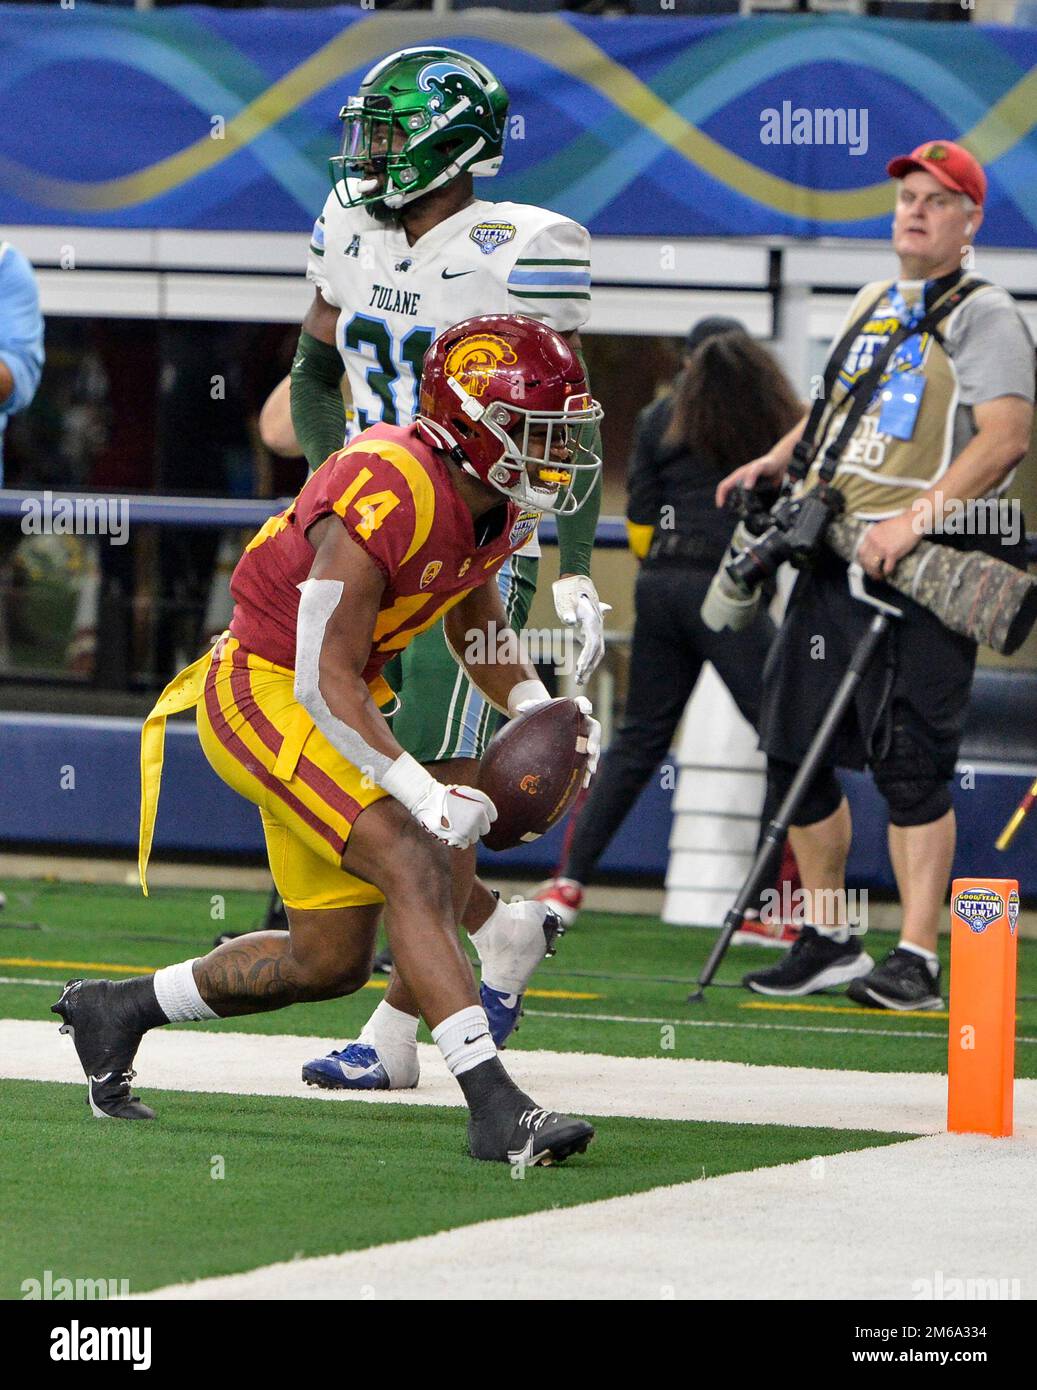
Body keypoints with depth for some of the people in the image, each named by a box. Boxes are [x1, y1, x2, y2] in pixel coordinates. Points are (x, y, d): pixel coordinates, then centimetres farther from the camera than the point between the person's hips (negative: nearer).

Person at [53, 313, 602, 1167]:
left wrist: (540, 714, -1)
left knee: (330, 961, 11)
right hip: (264, 693, -10)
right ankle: (495, 1106, -31)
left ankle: (118, 1010, 30)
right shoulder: (387, 496, -27)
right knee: (413, 865, -25)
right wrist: (426, 798, -30)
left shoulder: (493, 507, 1)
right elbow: (325, 681, -26)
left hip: (332, 706, 10)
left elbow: (480, 633, 19)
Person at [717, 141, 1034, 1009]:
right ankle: (830, 943, 20)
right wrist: (778, 460, 18)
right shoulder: (873, 306, 21)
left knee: (910, 761, -13)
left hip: (919, 566, -8)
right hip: (831, 559, 8)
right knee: (794, 746, 8)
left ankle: (917, 961, -12)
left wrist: (918, 520, -26)